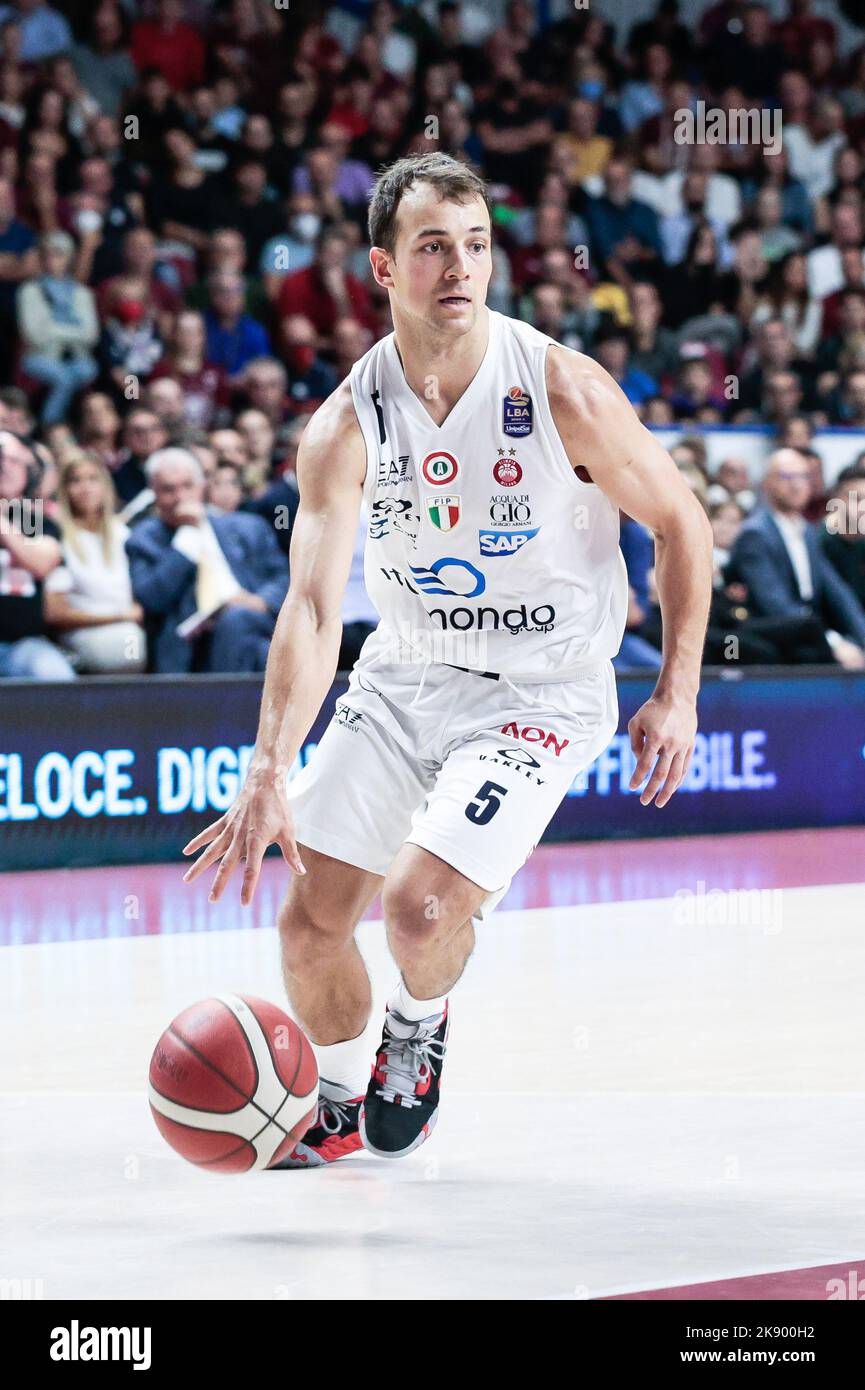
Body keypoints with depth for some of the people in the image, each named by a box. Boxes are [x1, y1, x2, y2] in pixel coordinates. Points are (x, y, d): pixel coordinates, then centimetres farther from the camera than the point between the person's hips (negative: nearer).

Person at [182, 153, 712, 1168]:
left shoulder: (563, 391, -19)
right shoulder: (346, 425, -14)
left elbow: (681, 525, -5)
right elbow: (313, 607, -21)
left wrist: (676, 694, -8)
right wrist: (268, 776, -32)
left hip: (542, 694, -3)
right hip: (402, 677, 4)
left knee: (423, 904, -21)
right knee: (309, 920, 3)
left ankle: (418, 1028, 16)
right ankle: (339, 1106, 33)